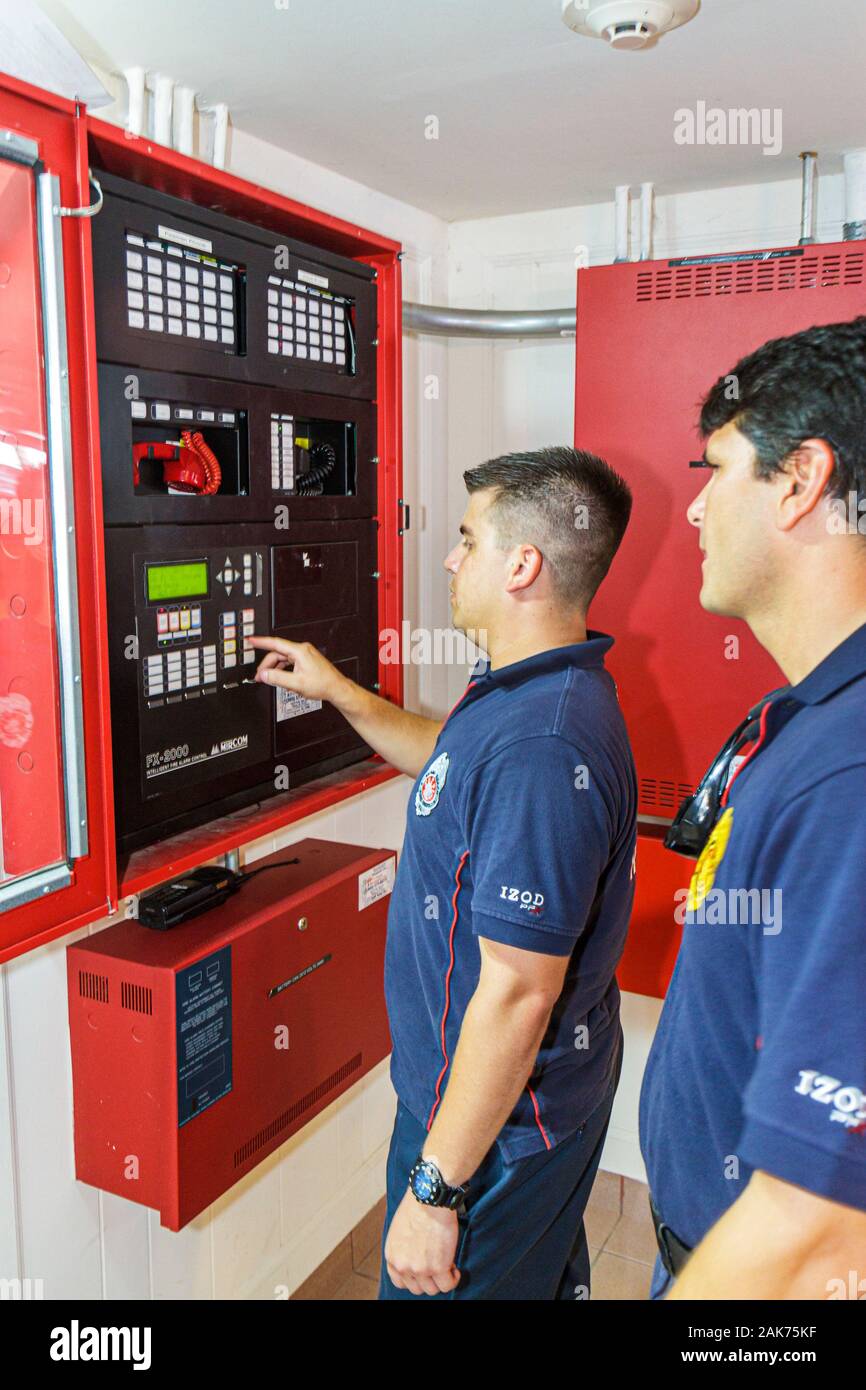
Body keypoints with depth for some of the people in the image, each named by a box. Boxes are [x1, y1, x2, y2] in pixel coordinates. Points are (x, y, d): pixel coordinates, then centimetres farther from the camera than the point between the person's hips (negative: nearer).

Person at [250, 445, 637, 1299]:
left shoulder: (539, 748, -33)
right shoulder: (534, 692, 2)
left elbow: (517, 992, -31)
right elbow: (448, 758, 24)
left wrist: (435, 1188, -22)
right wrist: (338, 692, 21)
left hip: (498, 1114, -9)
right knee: (543, 1278, 29)